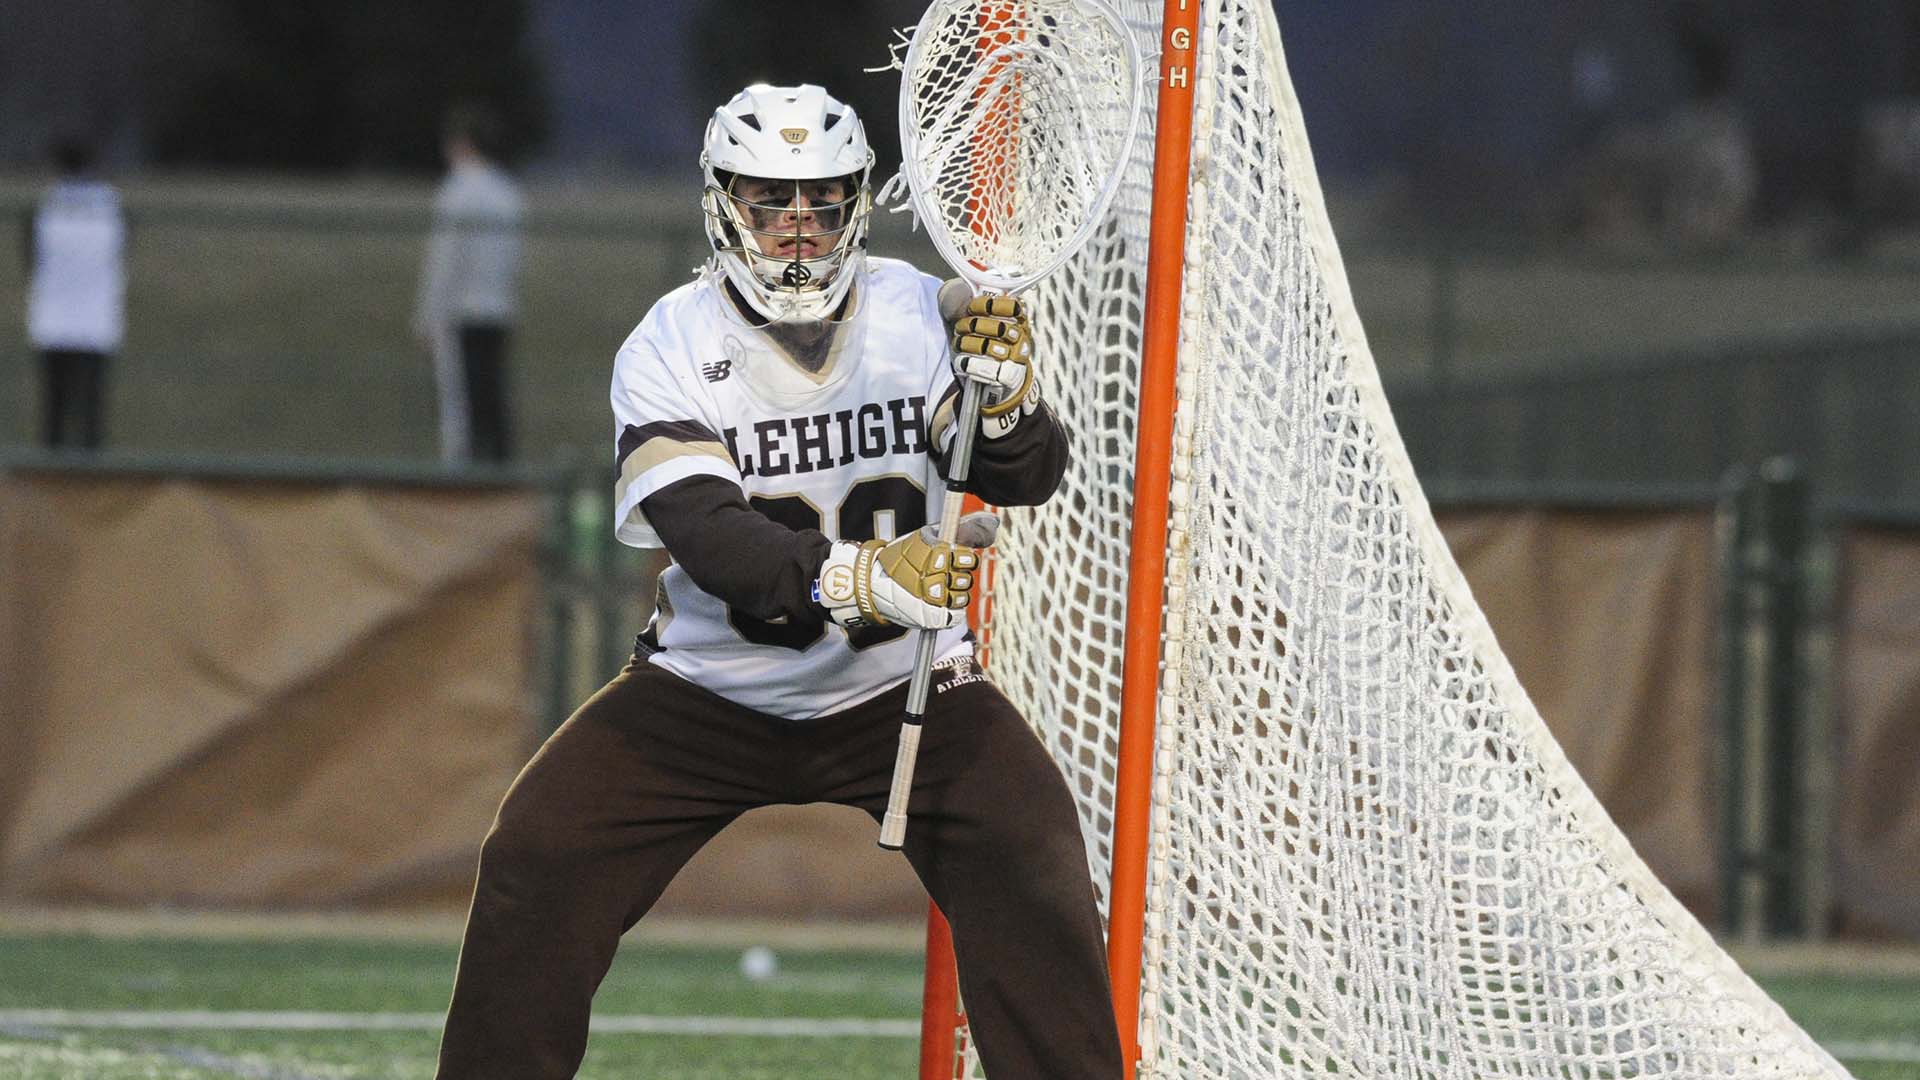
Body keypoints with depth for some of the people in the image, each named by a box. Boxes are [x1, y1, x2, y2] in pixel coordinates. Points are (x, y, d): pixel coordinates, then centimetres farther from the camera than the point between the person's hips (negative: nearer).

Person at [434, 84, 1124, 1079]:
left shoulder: (917, 314, -9)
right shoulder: (666, 351, -15)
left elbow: (1025, 480, -15)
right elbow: (708, 537, -29)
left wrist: (1006, 405, -39)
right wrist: (855, 579, -46)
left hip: (900, 688, 1)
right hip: (708, 690, -1)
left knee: (1033, 868, -19)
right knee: (537, 860, -13)